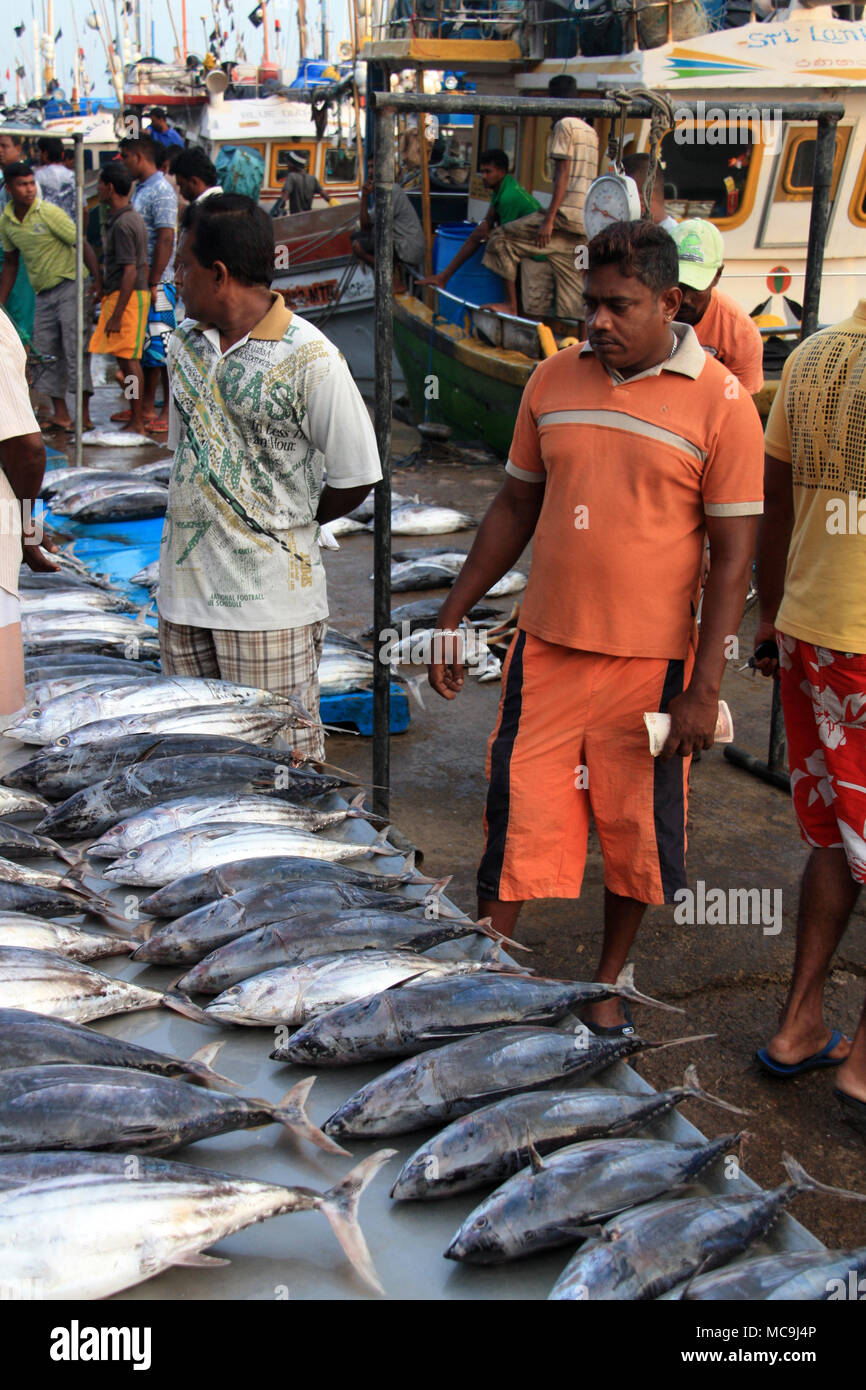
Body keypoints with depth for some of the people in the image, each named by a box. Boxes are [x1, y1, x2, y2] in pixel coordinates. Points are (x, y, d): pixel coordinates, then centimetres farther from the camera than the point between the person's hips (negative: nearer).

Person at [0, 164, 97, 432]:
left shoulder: (49, 213, -12)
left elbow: (83, 246, -12)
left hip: (70, 286, -6)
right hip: (43, 294, 7)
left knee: (75, 349, -9)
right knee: (48, 354, 5)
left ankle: (84, 414, -8)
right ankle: (60, 415, 10)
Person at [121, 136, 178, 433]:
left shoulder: (161, 191, -13)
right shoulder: (140, 189, 16)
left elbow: (165, 240, -20)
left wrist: (153, 284, -21)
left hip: (158, 285, -9)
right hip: (139, 282, 9)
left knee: (162, 347, -6)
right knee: (145, 347, 13)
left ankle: (169, 412, -1)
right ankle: (147, 406, 21)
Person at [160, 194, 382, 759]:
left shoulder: (309, 359, -13)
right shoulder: (185, 343, 9)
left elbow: (356, 477, -8)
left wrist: (286, 524, 4)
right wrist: (203, 521, 15)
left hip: (270, 602, -6)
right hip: (185, 590, 7)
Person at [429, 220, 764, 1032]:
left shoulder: (720, 404, -8)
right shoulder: (552, 381, 4)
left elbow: (733, 554, -8)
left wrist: (704, 689, -13)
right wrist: (452, 617, 10)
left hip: (651, 660, -2)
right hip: (546, 646, 3)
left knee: (636, 827, 11)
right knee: (516, 817, 5)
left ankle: (606, 984, 32)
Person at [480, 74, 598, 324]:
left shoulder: (564, 126, -5)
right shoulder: (590, 131, 20)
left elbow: (563, 174, -14)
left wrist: (549, 219, -17)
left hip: (567, 213, -8)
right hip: (586, 220, 8)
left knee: (503, 238, 2)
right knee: (574, 281, 7)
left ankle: (511, 304, 0)